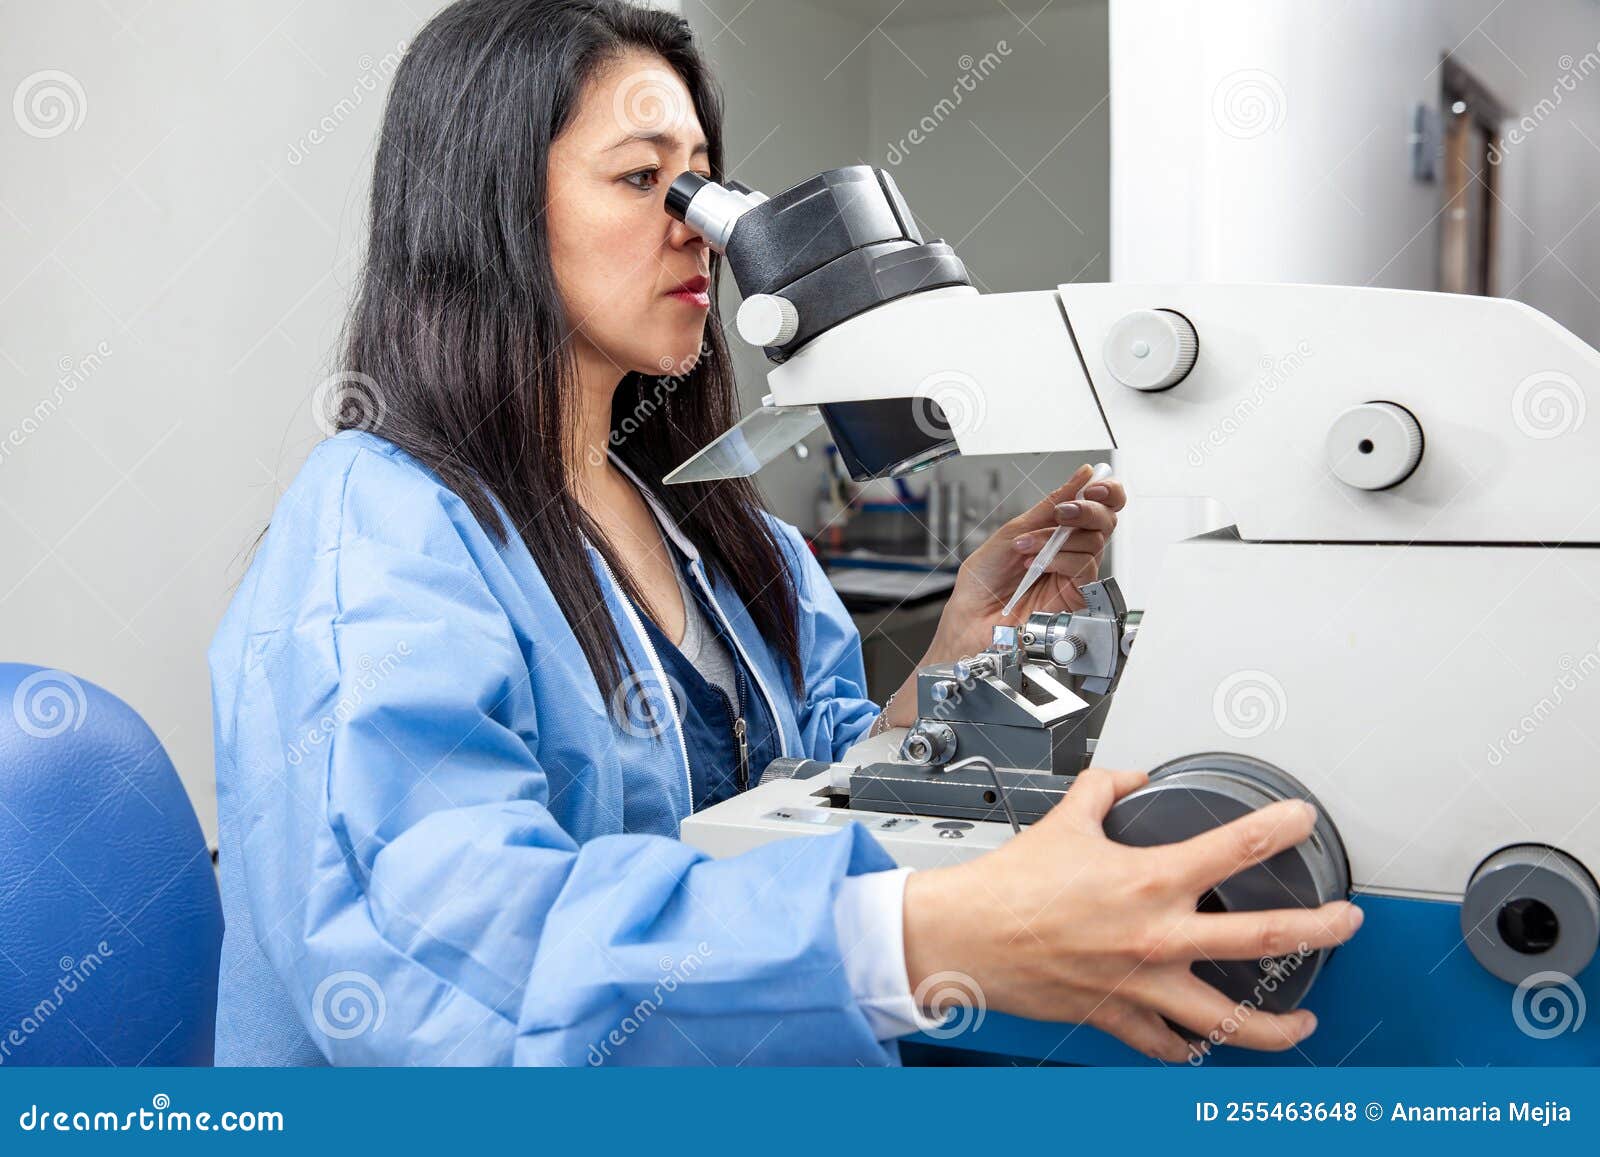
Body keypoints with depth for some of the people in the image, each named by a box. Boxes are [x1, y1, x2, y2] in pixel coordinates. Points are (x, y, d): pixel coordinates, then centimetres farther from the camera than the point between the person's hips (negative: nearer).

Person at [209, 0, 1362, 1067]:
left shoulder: (717, 528, 8)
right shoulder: (374, 531, -15)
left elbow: (800, 802, 9)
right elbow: (431, 942, -29)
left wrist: (952, 660, -8)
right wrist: (941, 938, -39)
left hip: (743, 1063, 5)